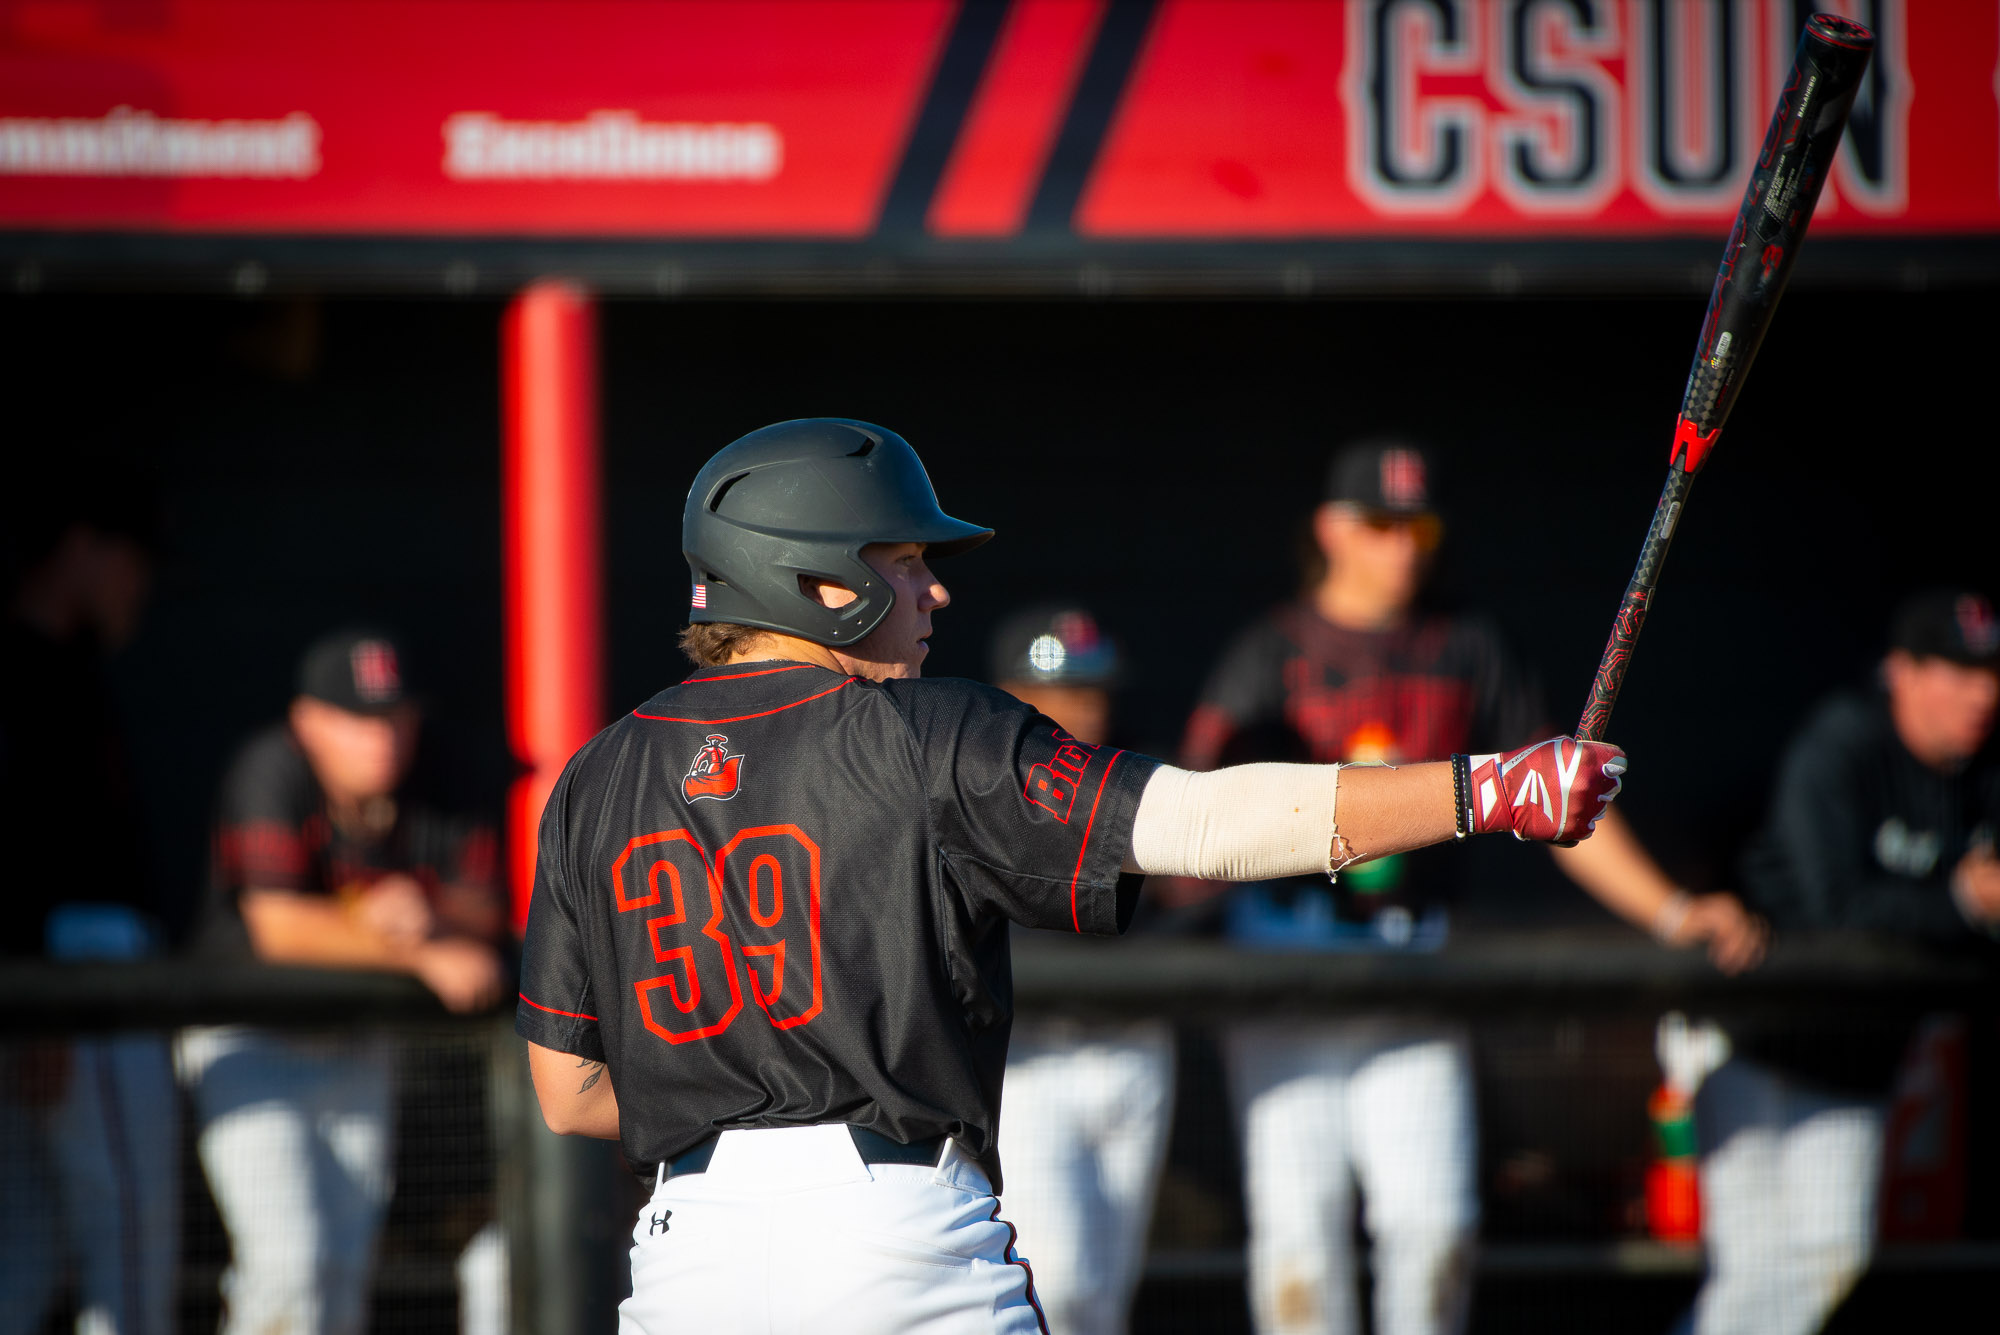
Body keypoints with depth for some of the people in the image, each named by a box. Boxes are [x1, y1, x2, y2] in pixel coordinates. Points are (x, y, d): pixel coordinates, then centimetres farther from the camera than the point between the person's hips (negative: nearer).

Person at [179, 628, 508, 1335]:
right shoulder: (274, 773, -18)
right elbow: (279, 927, -26)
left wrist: (427, 912, -25)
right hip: (254, 1045, -6)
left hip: (358, 1054, 6)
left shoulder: (421, 791, -3)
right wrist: (426, 957, -28)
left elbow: (483, 910, -1)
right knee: (286, 1263, -17)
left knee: (345, 1268, 7)